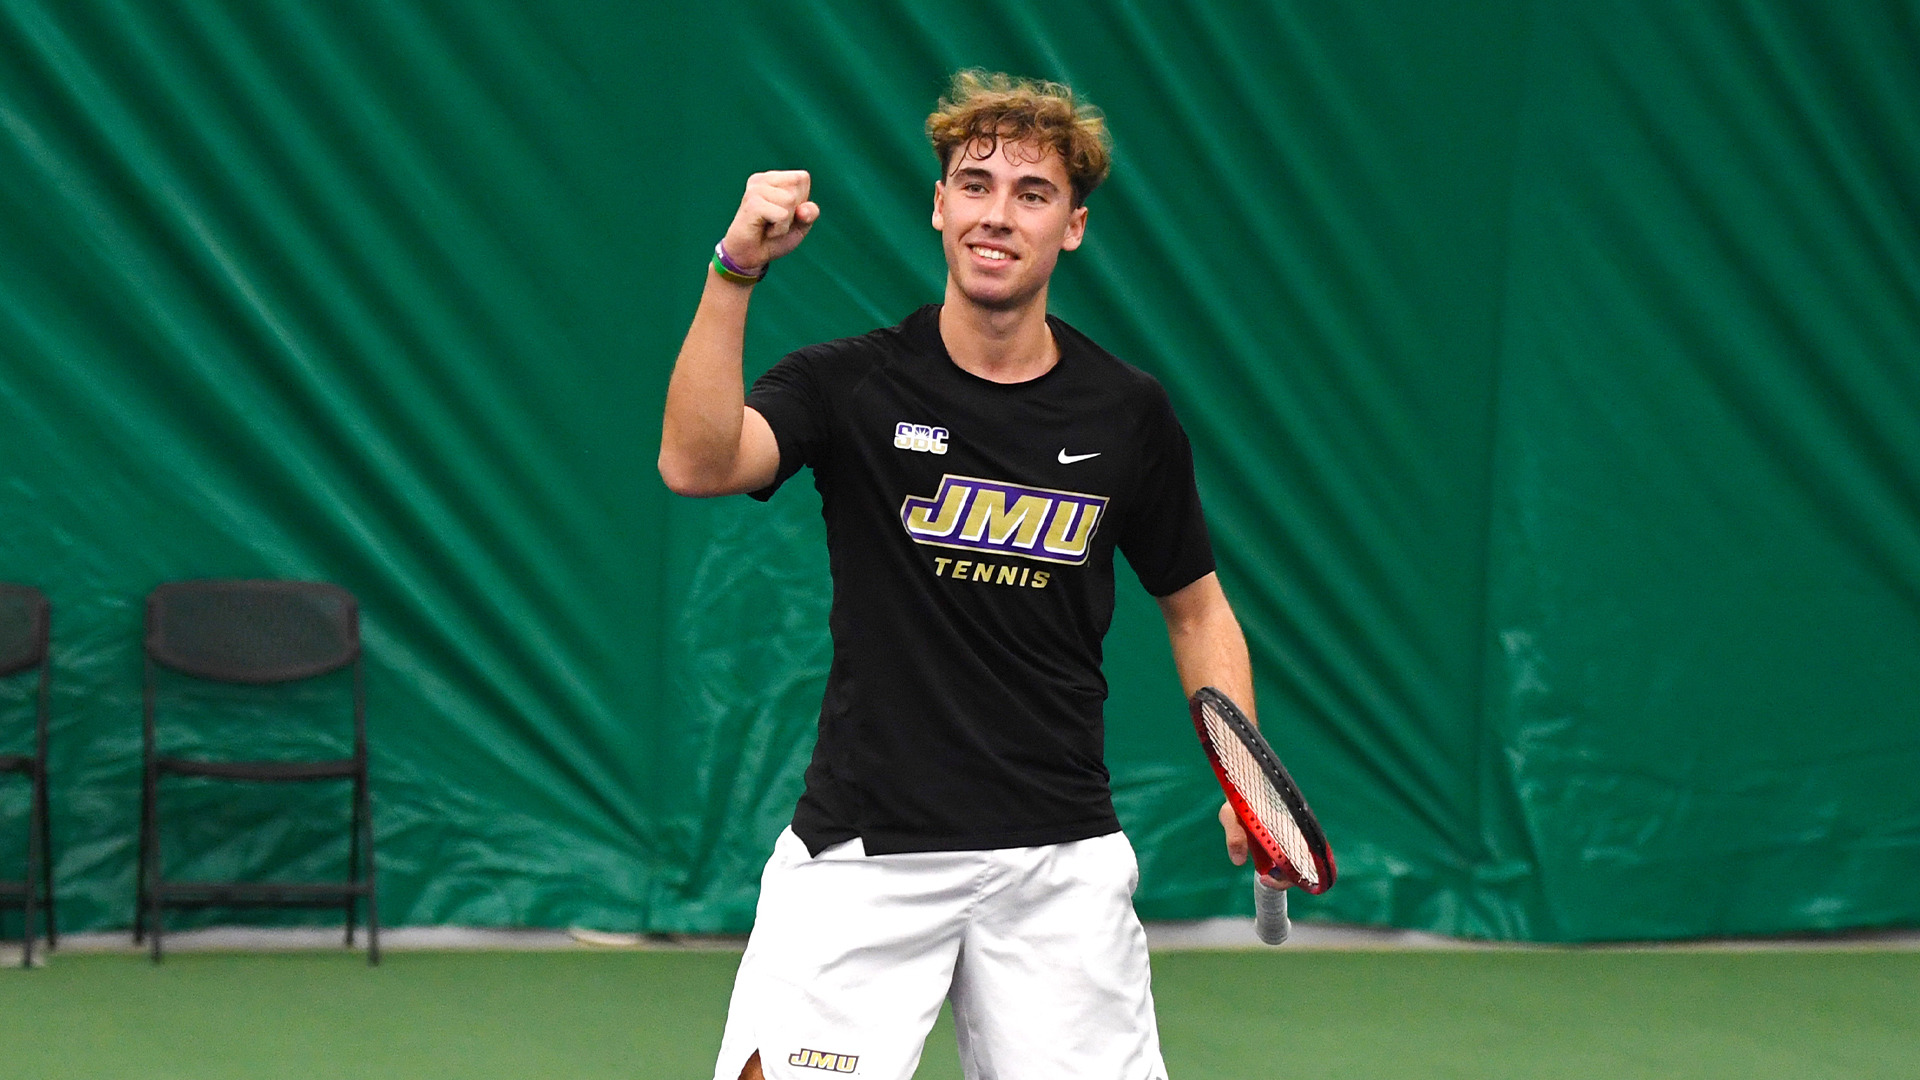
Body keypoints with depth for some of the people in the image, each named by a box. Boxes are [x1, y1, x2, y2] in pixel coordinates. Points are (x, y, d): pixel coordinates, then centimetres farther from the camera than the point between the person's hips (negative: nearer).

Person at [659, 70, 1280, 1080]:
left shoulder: (1127, 414, 3)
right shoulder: (851, 383, -4)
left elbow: (1196, 607, 15)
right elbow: (696, 462, -23)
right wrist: (735, 271, -33)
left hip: (1059, 863, 2)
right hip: (862, 853, -2)